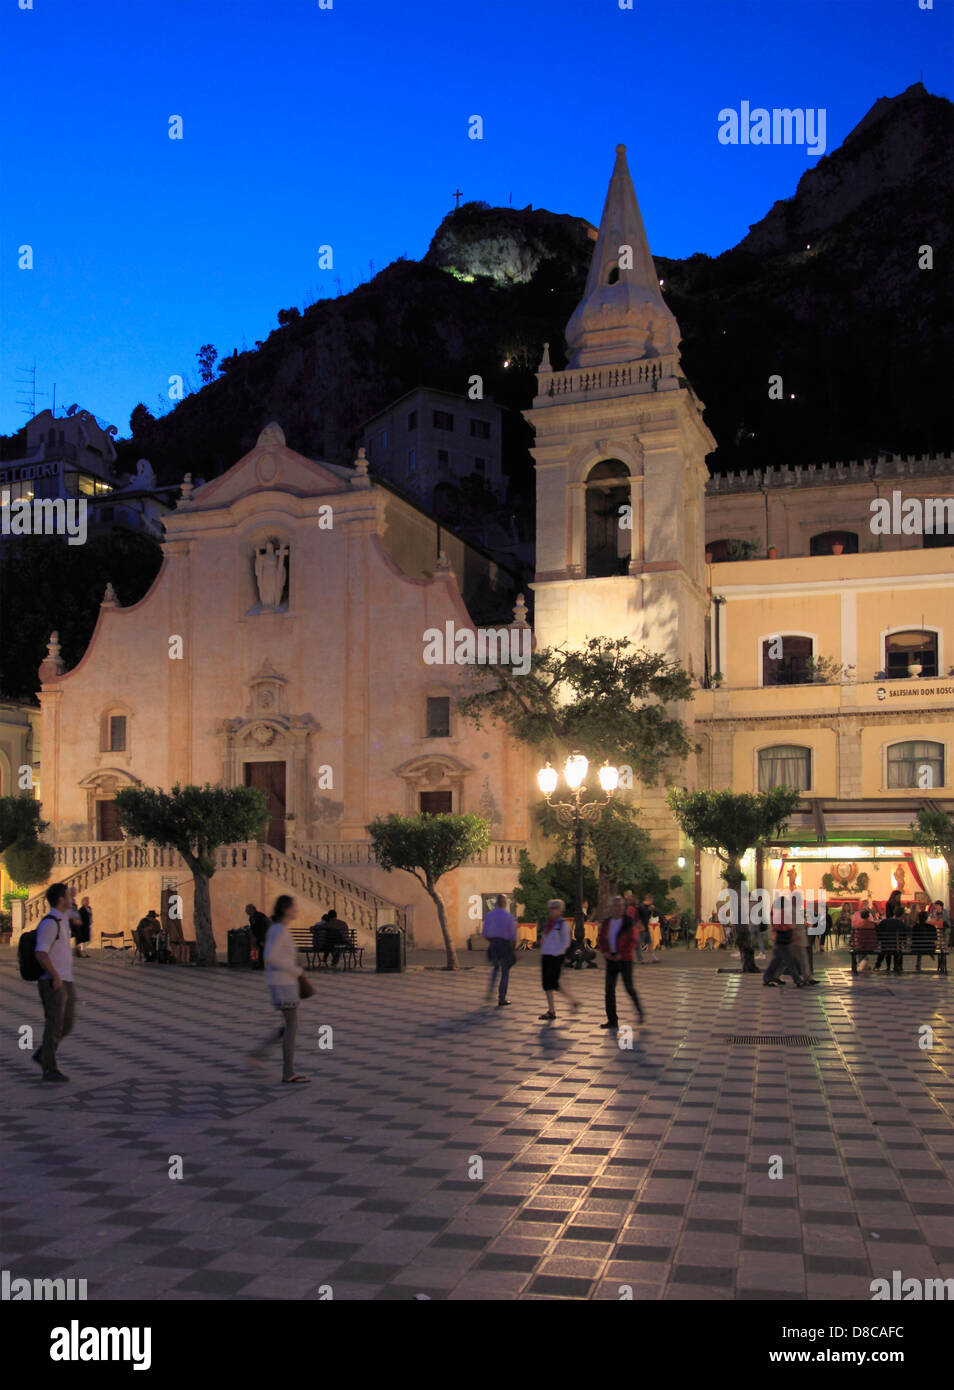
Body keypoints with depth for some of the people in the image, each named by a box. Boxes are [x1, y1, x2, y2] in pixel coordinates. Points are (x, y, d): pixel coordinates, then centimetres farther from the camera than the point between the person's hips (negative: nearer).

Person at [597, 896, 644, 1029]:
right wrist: (604, 952, -8)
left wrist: (621, 955, -16)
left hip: (625, 959, -4)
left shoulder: (628, 922, -5)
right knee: (609, 990, -1)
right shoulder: (606, 923, 7)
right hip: (611, 960, 4)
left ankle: (639, 1010, 25)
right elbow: (600, 939, 9)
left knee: (629, 987, -3)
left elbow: (631, 940, -9)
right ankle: (612, 1021, 5)